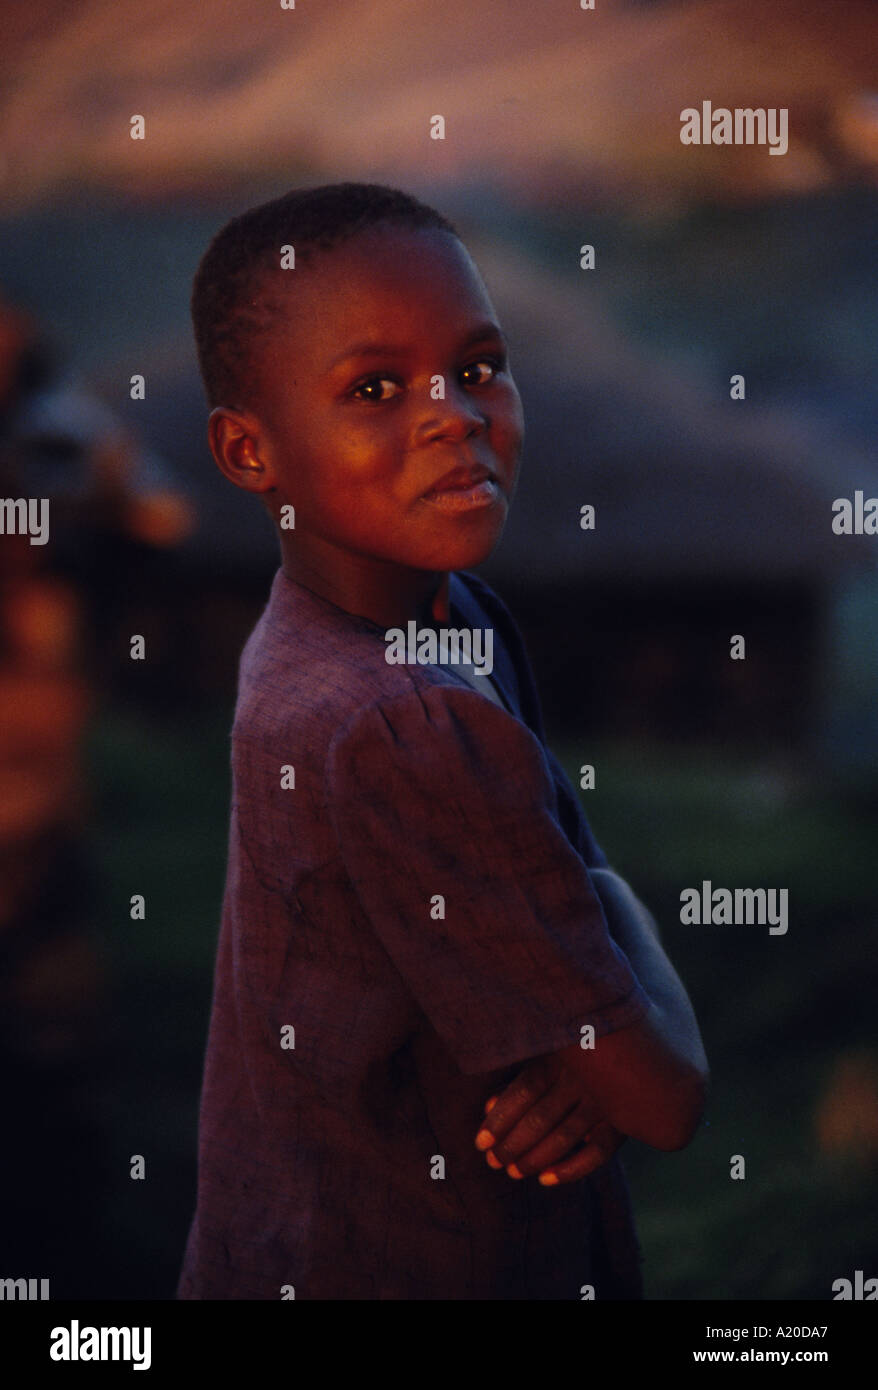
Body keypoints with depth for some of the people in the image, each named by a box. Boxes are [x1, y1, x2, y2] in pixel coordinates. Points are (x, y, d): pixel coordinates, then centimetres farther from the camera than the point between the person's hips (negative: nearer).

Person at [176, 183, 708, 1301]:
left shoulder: (458, 617, -5)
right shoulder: (396, 734, -30)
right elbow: (667, 1100, -23)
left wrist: (590, 1049, -16)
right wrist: (617, 910, -6)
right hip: (374, 1268, -7)